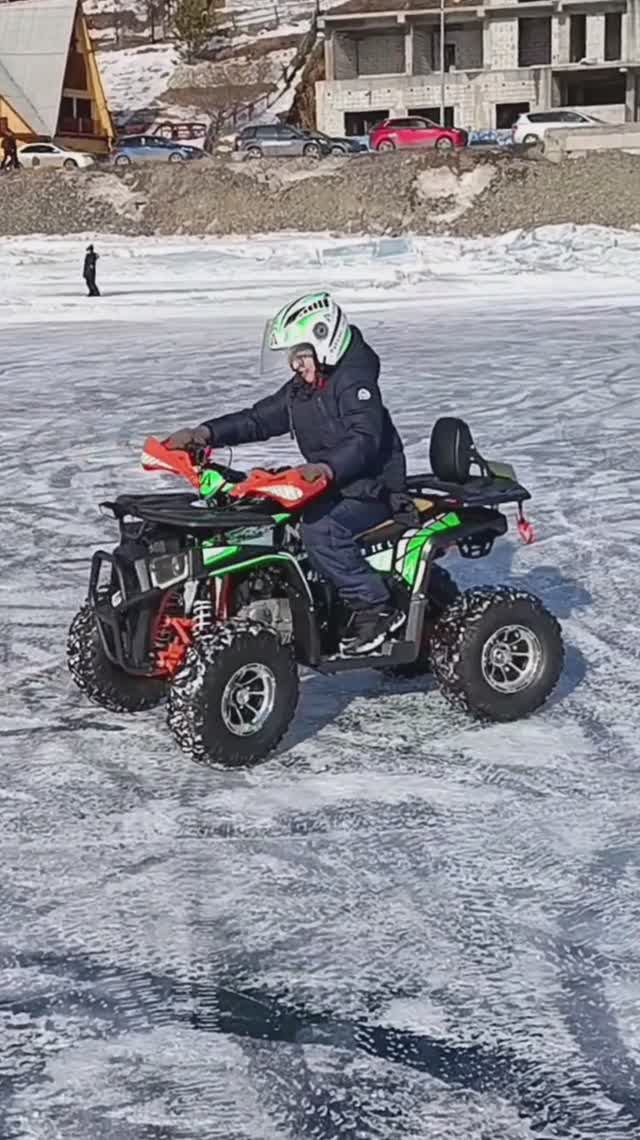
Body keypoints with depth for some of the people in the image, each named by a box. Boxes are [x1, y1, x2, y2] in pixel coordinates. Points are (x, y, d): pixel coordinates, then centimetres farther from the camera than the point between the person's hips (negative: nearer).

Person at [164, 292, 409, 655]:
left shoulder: (354, 382, -15)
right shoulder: (301, 390, 13)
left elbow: (364, 439, -29)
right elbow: (259, 419, 12)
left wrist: (327, 468, -47)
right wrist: (207, 433, -2)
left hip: (373, 490, -9)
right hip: (330, 489, 9)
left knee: (320, 530, -35)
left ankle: (376, 608, -22)